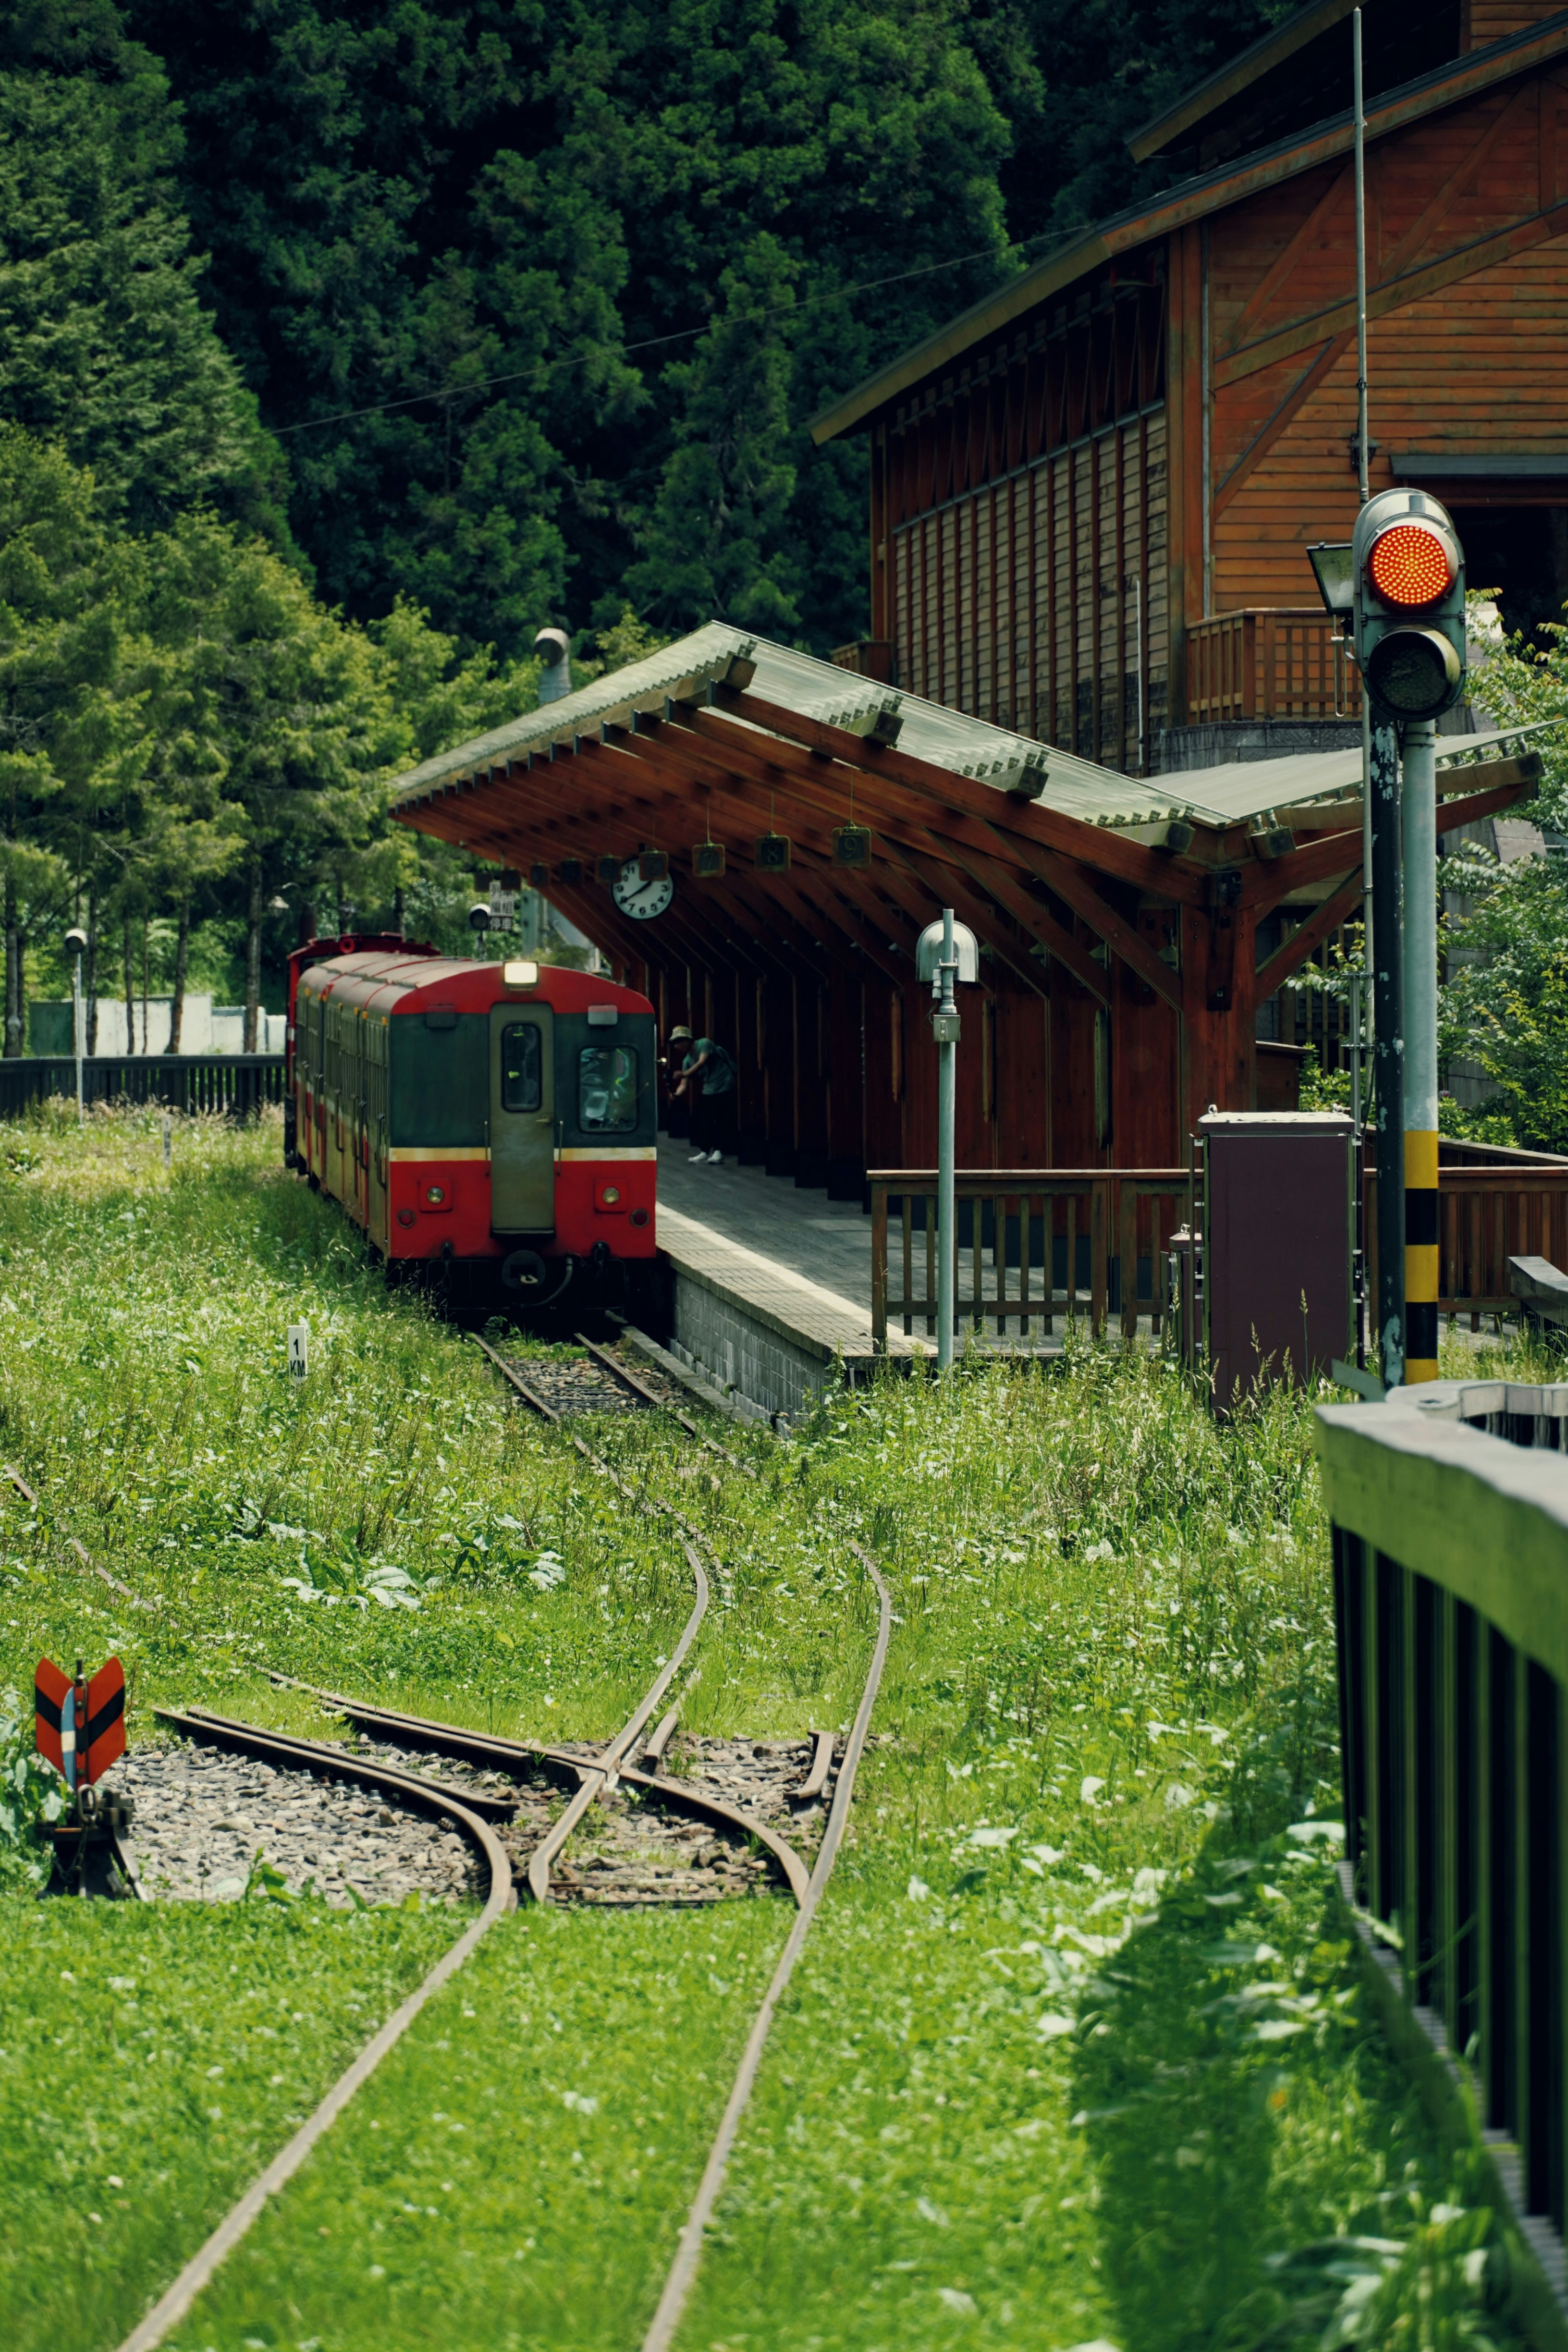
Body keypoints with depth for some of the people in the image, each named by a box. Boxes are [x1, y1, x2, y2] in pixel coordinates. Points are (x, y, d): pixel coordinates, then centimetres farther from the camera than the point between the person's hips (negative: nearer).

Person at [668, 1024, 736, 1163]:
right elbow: (684, 1085, 3)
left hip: (724, 1087, -7)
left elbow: (702, 1063, -23)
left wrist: (684, 1074, -32)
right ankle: (704, 1151, 10)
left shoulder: (704, 1044, -8)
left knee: (721, 1121, -7)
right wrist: (676, 1094, -20)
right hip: (708, 1090, 7)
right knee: (699, 1119, 1)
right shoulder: (687, 1060, 9)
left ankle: (718, 1152, -1)